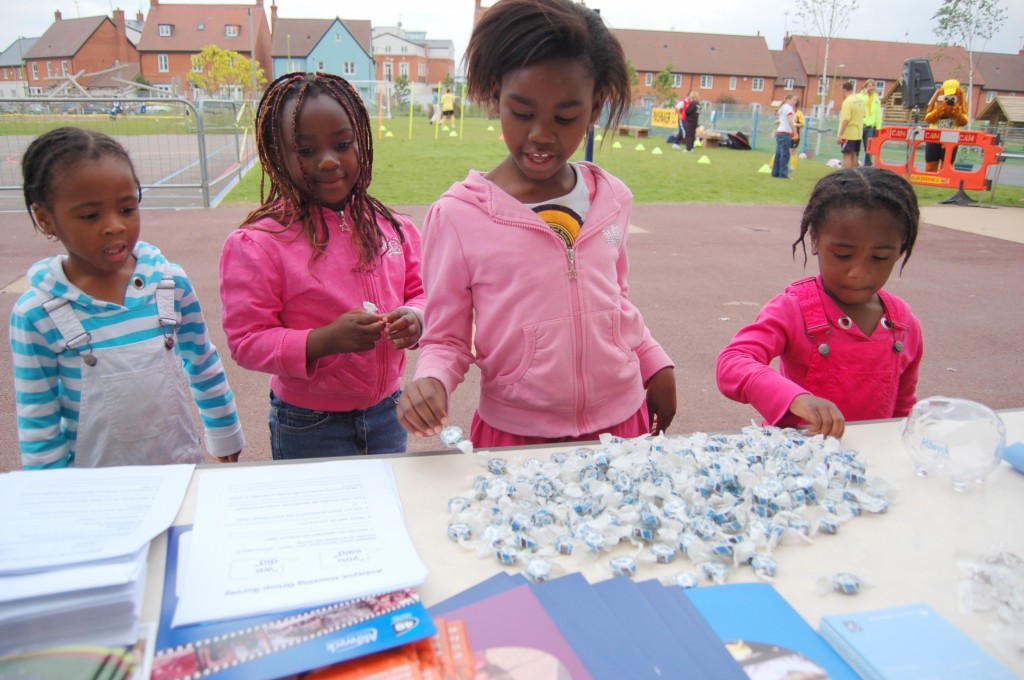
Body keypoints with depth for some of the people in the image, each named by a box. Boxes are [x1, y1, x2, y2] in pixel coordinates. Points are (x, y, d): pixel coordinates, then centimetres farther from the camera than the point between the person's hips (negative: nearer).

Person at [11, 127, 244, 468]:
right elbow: (38, 423, -6)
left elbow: (204, 367, 4)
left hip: (180, 466, 2)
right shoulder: (36, 314, -13)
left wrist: (226, 442, 10)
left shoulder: (171, 282, -8)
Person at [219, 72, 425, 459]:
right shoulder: (256, 243, -15)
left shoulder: (390, 226, -1)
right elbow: (247, 341, -16)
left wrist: (414, 318, -14)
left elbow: (418, 292, 9)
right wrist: (324, 340, -30)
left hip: (387, 414, 5)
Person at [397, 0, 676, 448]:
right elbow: (446, 338, -4)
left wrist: (656, 364, 11)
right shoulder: (458, 215, -13)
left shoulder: (613, 198, 0)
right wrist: (432, 379, -24)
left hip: (621, 424, 4)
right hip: (515, 436, -3)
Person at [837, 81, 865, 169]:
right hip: (858, 133, 8)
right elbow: (863, 116, 18)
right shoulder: (860, 100, 8)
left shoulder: (847, 102, -17)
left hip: (848, 134, -8)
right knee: (854, 155, 16)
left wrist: (840, 135, -21)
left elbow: (846, 120, -23)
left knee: (847, 155, -5)